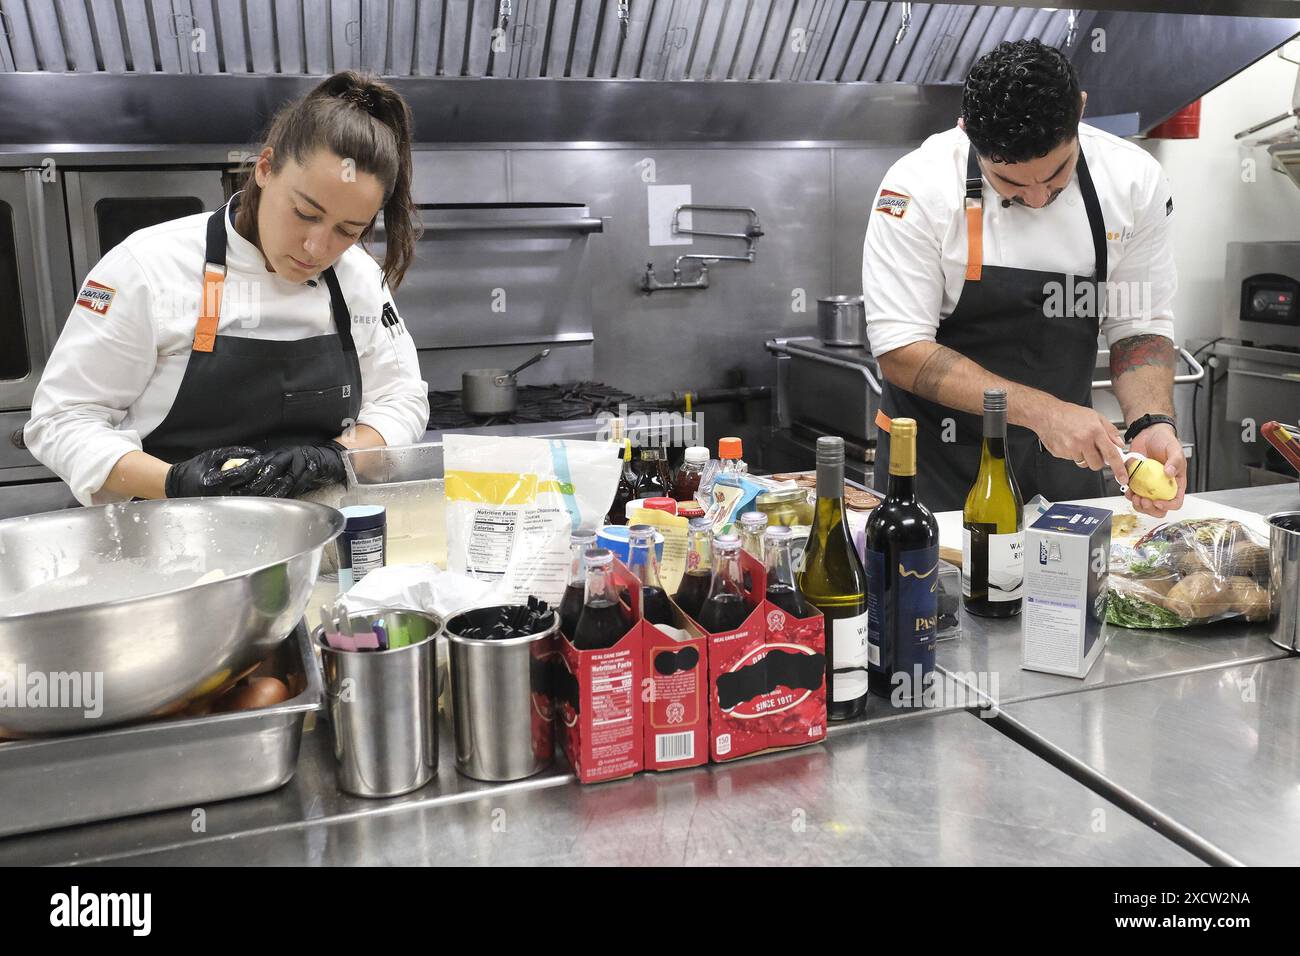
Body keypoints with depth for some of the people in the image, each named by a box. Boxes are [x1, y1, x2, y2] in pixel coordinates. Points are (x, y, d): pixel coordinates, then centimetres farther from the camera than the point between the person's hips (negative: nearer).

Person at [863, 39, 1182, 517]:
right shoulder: (919, 188, -21)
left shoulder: (1134, 180, -10)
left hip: (1065, 456, 4)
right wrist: (1040, 411, -29)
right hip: (938, 459, -3)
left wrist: (1152, 424, -20)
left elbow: (1139, 326, -1)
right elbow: (900, 351, -22)